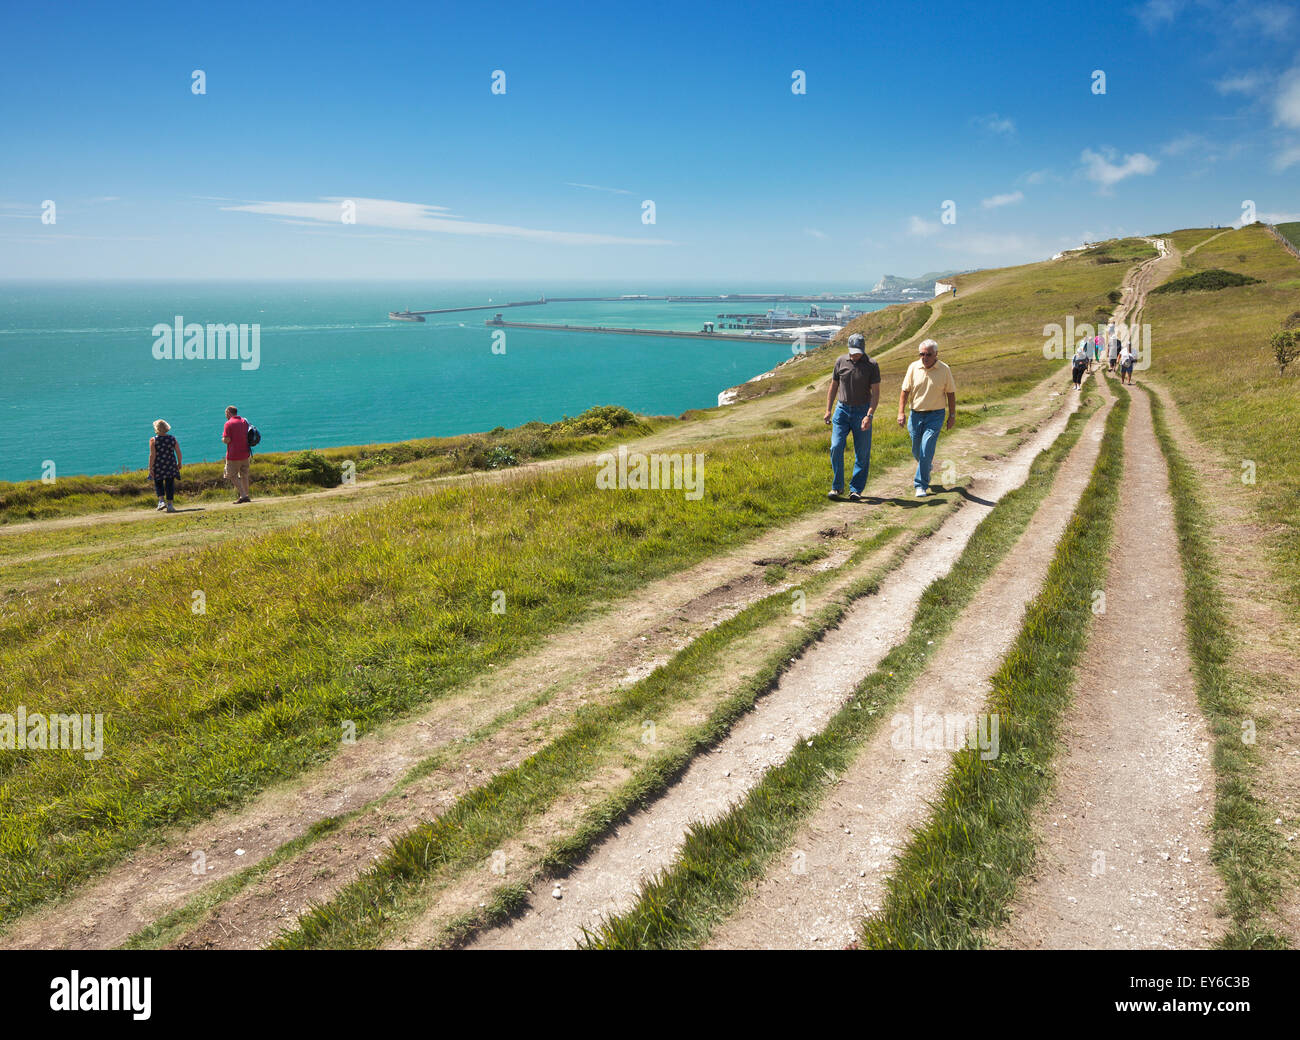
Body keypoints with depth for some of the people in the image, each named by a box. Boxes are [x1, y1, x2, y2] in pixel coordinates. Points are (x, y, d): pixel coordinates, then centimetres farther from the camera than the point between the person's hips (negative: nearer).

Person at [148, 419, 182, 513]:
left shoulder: (153, 440, -8)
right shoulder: (173, 439, 0)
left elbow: (152, 455, -12)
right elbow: (178, 453, 1)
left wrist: (150, 468, -8)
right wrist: (179, 463, 15)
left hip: (158, 466, -2)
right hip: (170, 466, 2)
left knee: (158, 484, 16)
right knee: (170, 484, 7)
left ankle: (161, 501, 0)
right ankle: (169, 505, 5)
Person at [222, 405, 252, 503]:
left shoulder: (228, 423, -10)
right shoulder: (245, 421, 10)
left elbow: (227, 440, -17)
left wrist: (223, 440, 5)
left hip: (233, 455, -6)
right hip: (245, 454, 6)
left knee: (233, 476, 3)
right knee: (244, 476, 13)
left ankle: (243, 495, -8)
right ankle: (246, 496, 15)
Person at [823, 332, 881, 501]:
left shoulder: (871, 365, -5)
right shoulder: (841, 362, 3)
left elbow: (875, 393, -8)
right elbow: (833, 387, 13)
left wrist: (869, 415, -19)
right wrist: (828, 410, 8)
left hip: (861, 411, -2)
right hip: (842, 410, 2)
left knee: (862, 453, 1)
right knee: (836, 447, -8)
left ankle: (856, 489, 12)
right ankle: (837, 487, 4)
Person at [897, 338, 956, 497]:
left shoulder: (944, 370, -5)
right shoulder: (913, 367, -2)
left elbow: (950, 394, 3)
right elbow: (905, 391, 3)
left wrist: (952, 416, 3)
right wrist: (901, 412, -5)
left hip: (935, 415, -3)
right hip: (916, 414, 3)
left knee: (926, 450, -12)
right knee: (916, 451, 13)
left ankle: (921, 485, -5)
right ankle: (927, 468, 45)